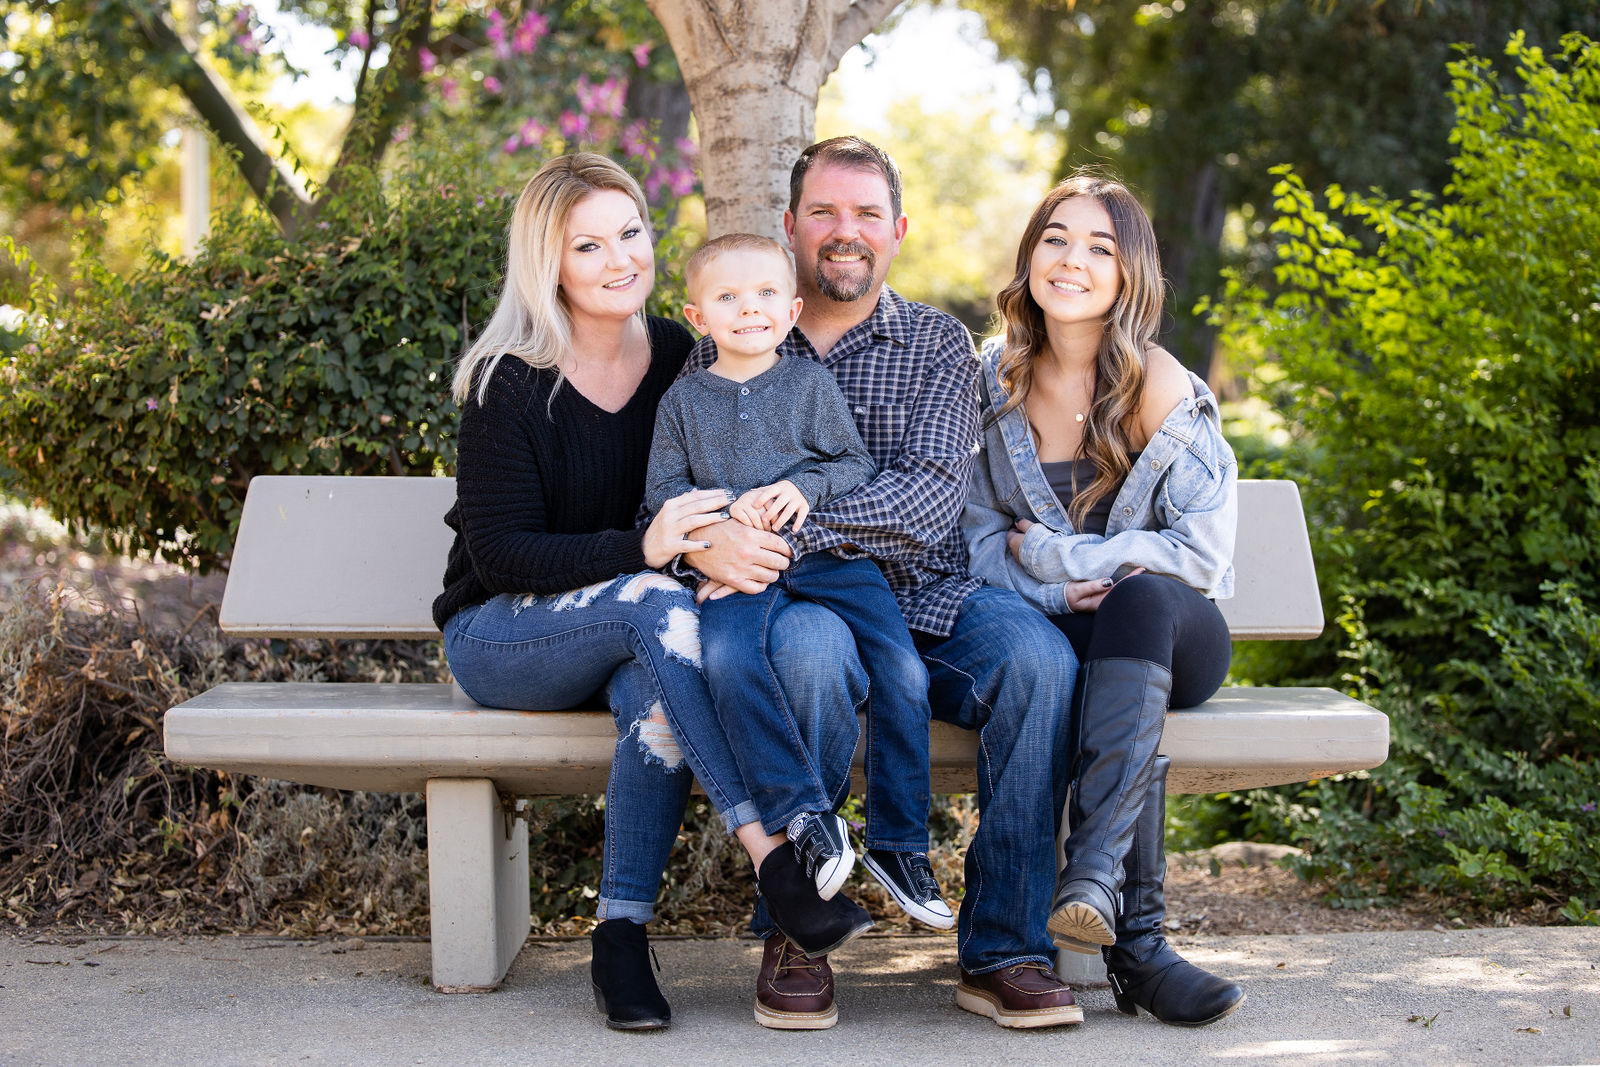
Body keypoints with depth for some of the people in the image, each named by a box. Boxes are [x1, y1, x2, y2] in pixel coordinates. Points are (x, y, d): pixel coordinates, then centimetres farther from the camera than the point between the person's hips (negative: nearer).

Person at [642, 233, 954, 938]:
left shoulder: (809, 383, 13)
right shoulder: (683, 401, 14)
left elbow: (857, 463, 9)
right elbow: (663, 493, 11)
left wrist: (806, 488, -11)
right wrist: (726, 510, -7)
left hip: (828, 552, 1)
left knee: (902, 670, -17)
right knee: (727, 654, -34)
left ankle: (898, 841, -4)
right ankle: (804, 818, -31)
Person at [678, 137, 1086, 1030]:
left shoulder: (940, 345, 10)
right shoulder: (730, 348, 11)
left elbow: (932, 494, -7)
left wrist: (793, 536, -22)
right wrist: (701, 540, -23)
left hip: (926, 597, 2)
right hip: (798, 600, -1)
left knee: (1038, 655, -29)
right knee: (810, 646, -37)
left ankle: (1004, 949, -20)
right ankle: (795, 931, -19)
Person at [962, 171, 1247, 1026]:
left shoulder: (1164, 391, -6)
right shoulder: (994, 382, 4)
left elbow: (1200, 553, -11)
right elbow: (977, 537, 3)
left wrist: (1048, 553, -13)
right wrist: (1058, 593, -17)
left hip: (1172, 633, -1)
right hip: (1048, 635, 1)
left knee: (1139, 600, -37)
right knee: (1063, 652, -35)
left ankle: (1094, 876, -47)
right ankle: (1136, 940, -40)